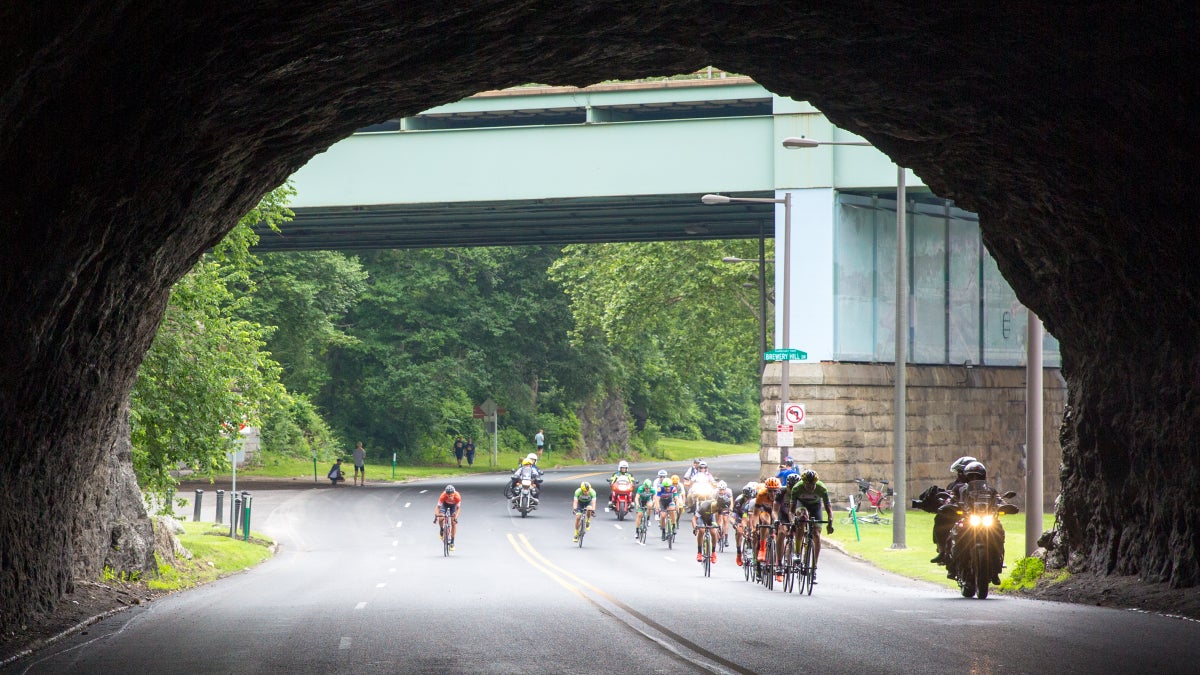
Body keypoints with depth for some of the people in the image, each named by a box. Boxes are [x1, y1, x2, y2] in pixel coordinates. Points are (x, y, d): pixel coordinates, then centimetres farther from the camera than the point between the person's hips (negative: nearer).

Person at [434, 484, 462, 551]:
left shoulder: (457, 496, -37)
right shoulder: (443, 496, -37)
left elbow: (458, 508, -33)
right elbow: (438, 507, -35)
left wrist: (456, 517, -47)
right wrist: (436, 515, -50)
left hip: (453, 505, 0)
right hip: (445, 504, 0)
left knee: (453, 523, -10)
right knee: (441, 519, -23)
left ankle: (452, 542, 0)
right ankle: (441, 531, 10)